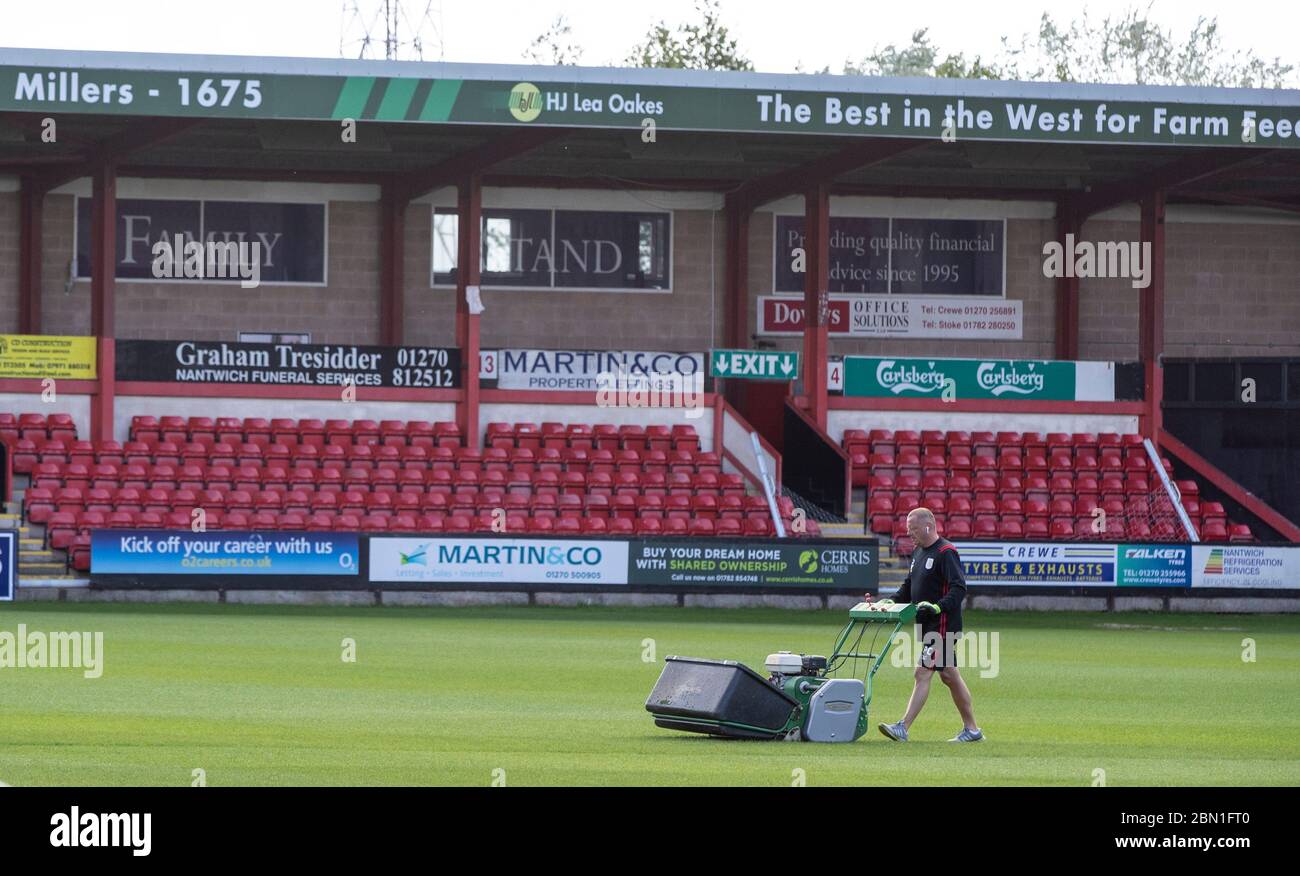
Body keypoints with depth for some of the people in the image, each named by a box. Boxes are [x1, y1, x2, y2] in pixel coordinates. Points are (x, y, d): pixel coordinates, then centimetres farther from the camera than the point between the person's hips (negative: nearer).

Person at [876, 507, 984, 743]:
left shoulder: (946, 552, -13)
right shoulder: (918, 552, 15)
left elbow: (958, 589, -21)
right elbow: (909, 587, 23)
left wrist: (938, 607, -32)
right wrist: (891, 602, 8)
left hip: (942, 625, -10)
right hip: (928, 626, 10)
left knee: (923, 672, -12)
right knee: (949, 675, 13)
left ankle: (903, 728, -16)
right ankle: (972, 729, 19)